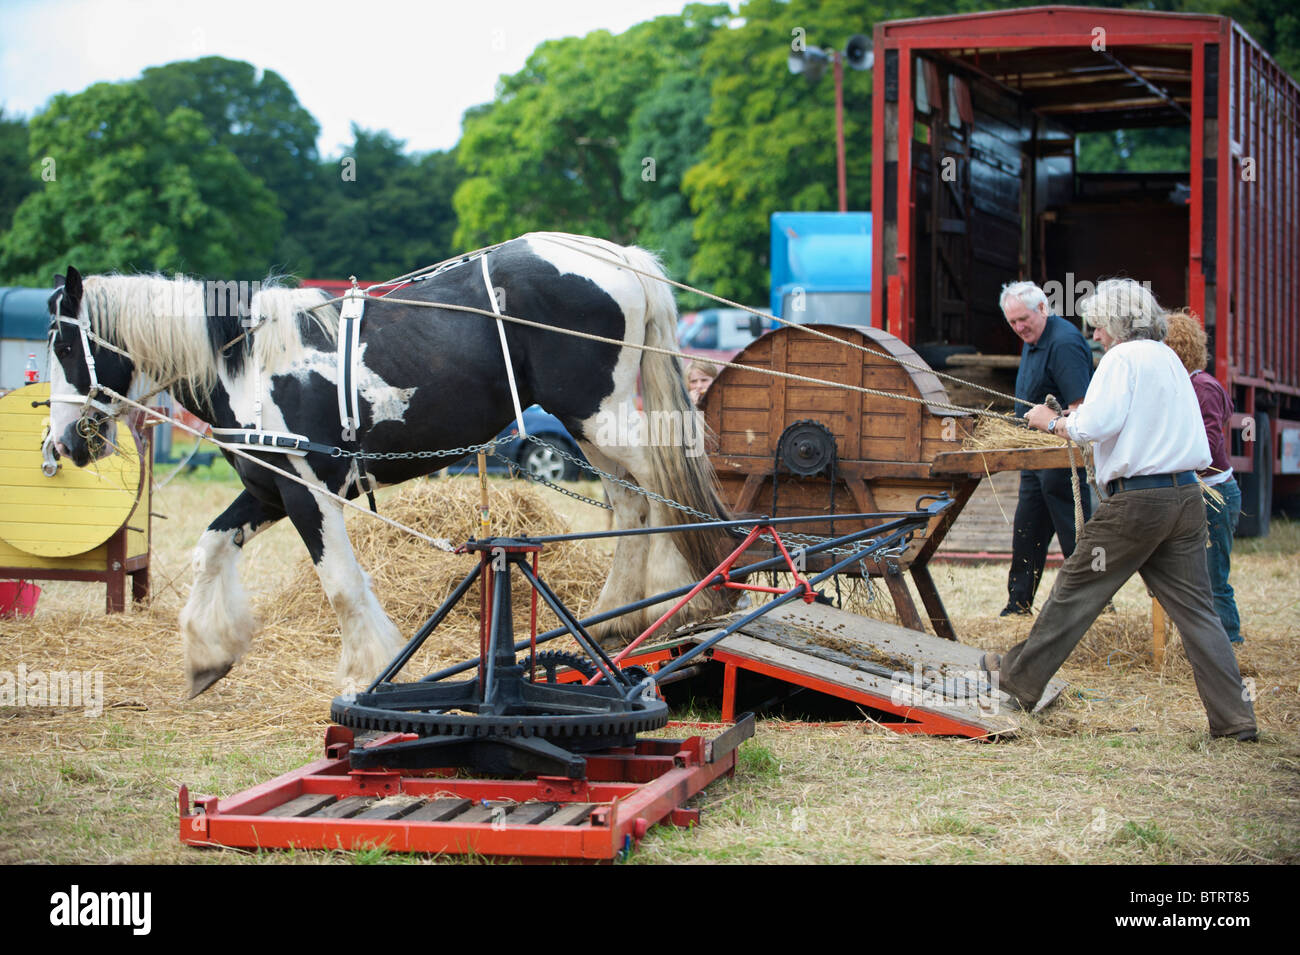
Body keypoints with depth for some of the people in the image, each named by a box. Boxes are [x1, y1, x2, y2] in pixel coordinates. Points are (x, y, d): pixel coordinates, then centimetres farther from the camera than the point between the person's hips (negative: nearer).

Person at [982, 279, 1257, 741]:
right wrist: (1076, 417, 19)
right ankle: (1235, 717, 1)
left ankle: (1020, 677, 20)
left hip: (1136, 499, -7)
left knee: (1075, 591, 7)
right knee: (1195, 608, 6)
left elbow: (1096, 425, -18)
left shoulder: (1122, 358, -8)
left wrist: (1053, 422, -1)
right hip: (1186, 496, 7)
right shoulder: (1170, 359, 17)